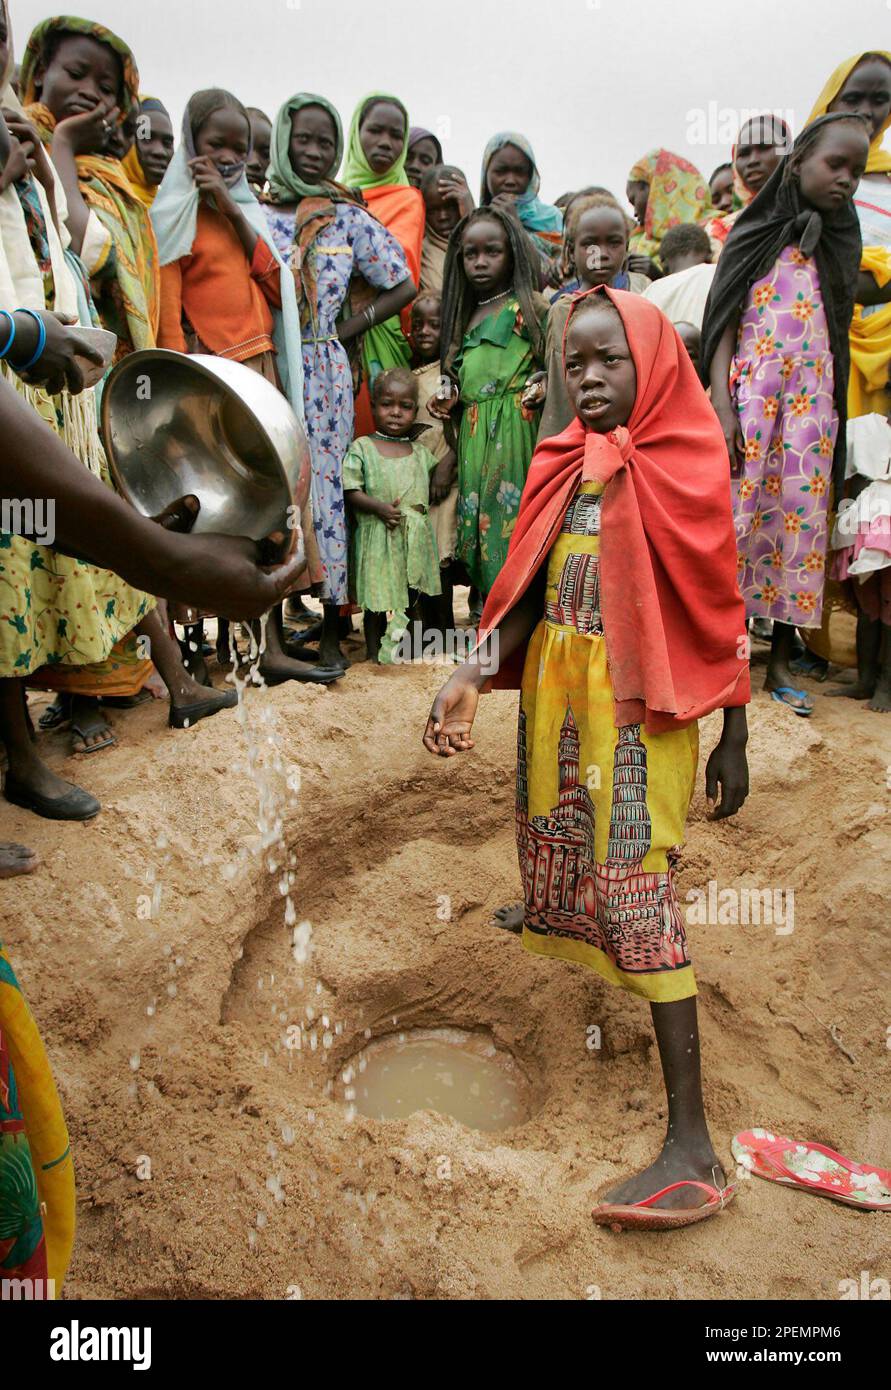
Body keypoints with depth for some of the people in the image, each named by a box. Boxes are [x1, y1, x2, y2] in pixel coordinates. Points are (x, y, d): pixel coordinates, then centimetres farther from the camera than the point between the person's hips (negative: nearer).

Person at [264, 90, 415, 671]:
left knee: (322, 483, -2)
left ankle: (329, 629, 6)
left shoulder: (350, 219, 6)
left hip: (322, 372, -1)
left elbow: (403, 286, 6)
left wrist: (344, 331, 1)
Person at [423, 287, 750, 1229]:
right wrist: (473, 675, -12)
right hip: (554, 684, 6)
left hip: (636, 702, -5)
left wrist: (732, 742, -6)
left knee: (638, 890, -9)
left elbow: (717, 613, -6)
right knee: (561, 842, 20)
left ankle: (692, 1149, -2)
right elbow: (529, 588, 3)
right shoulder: (564, 465, 7)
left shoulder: (684, 470, -7)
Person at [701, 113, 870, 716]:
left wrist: (837, 413, 7)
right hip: (753, 394, -4)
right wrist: (722, 406, -13)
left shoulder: (840, 246, 16)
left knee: (802, 518, 1)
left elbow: (840, 337, 16)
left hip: (813, 403, 4)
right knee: (739, 512, -9)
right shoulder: (757, 236, 5)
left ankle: (781, 660, 8)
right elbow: (724, 324, -2)